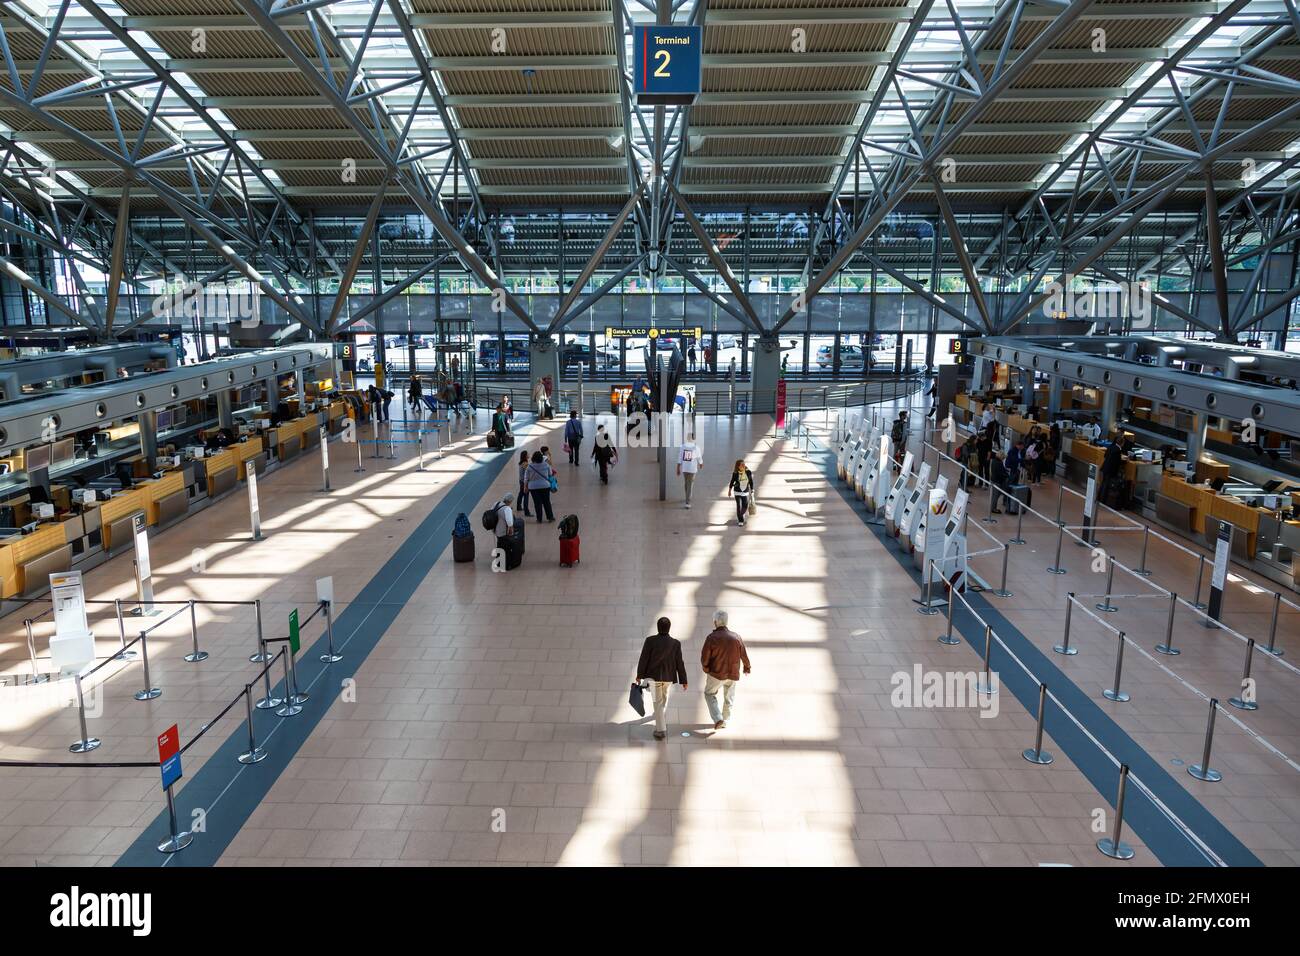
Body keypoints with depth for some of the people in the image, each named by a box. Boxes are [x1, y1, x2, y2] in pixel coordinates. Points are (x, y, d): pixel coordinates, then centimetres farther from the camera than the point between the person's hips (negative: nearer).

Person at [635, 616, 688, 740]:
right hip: (668, 676, 2)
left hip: (653, 675, -2)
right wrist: (683, 681, 3)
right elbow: (679, 663, -7)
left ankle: (661, 730, 4)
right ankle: (663, 725, 30)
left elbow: (643, 659, -11)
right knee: (664, 700, 24)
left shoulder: (650, 640, -16)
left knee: (658, 703, 6)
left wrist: (639, 675, 2)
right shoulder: (676, 643, -11)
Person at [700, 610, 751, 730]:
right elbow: (744, 656, 2)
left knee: (709, 694, 18)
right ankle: (725, 721, 33)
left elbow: (704, 658, -13)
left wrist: (706, 669, 8)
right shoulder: (736, 637, -6)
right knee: (729, 698, 22)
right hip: (733, 674, 3)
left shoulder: (711, 638, -16)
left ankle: (718, 719, 3)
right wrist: (747, 667, 22)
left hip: (716, 674, -3)